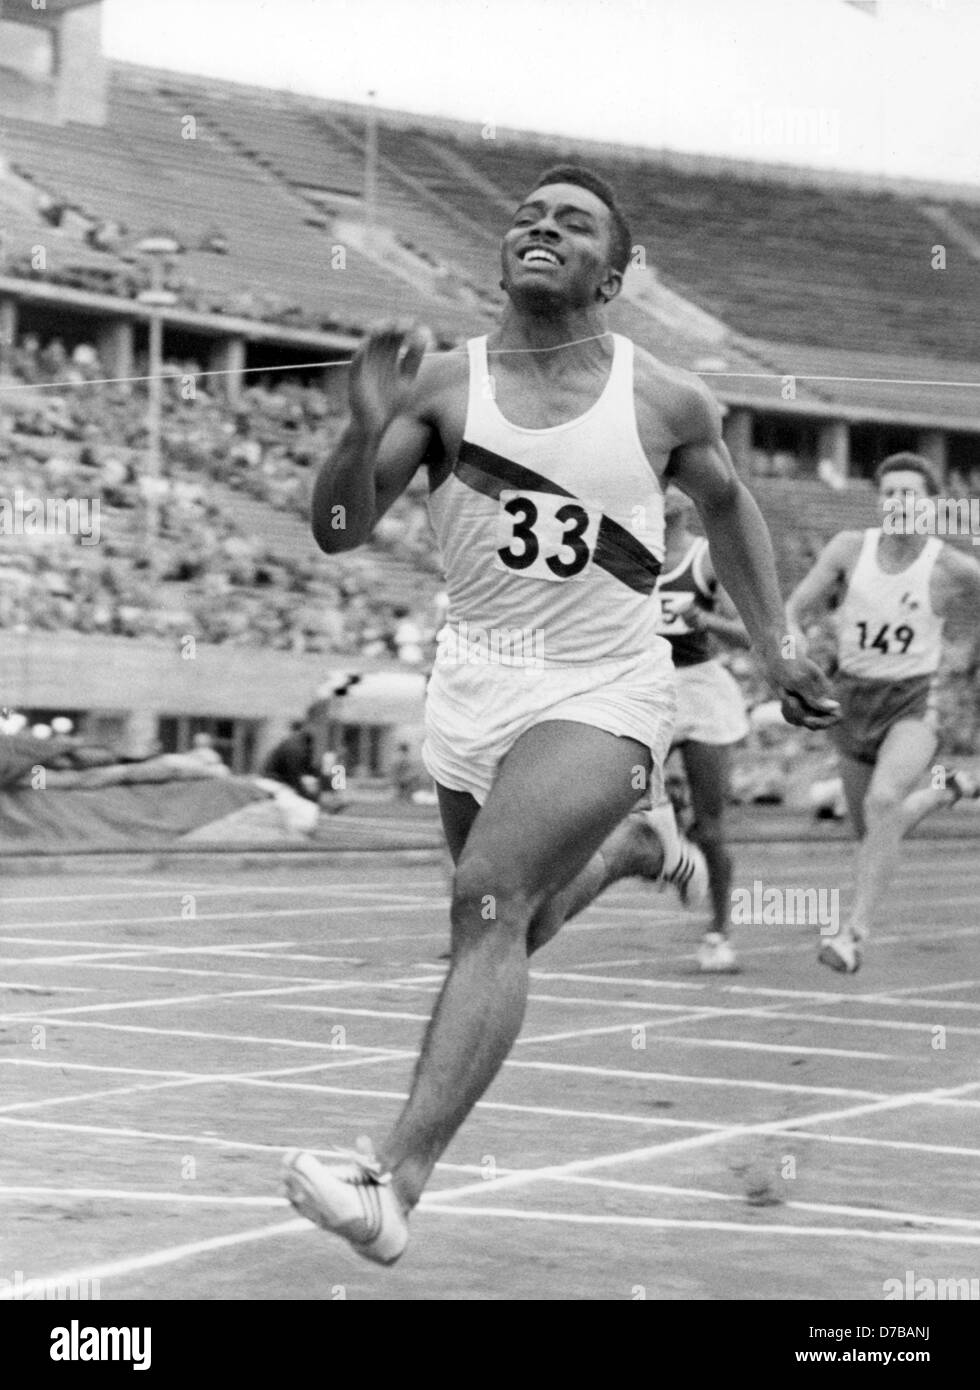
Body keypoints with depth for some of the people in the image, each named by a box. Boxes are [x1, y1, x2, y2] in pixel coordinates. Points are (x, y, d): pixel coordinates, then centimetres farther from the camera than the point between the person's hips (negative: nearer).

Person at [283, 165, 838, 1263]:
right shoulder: (442, 384, -5)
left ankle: (397, 1180, -31)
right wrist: (366, 430, -28)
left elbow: (726, 505, 16)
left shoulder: (666, 401, -4)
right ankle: (621, 847, 56)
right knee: (500, 927, 21)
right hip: (476, 683, 4)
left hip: (602, 691, -4)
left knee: (489, 896, -25)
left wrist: (774, 649, 16)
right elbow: (337, 534, -9)